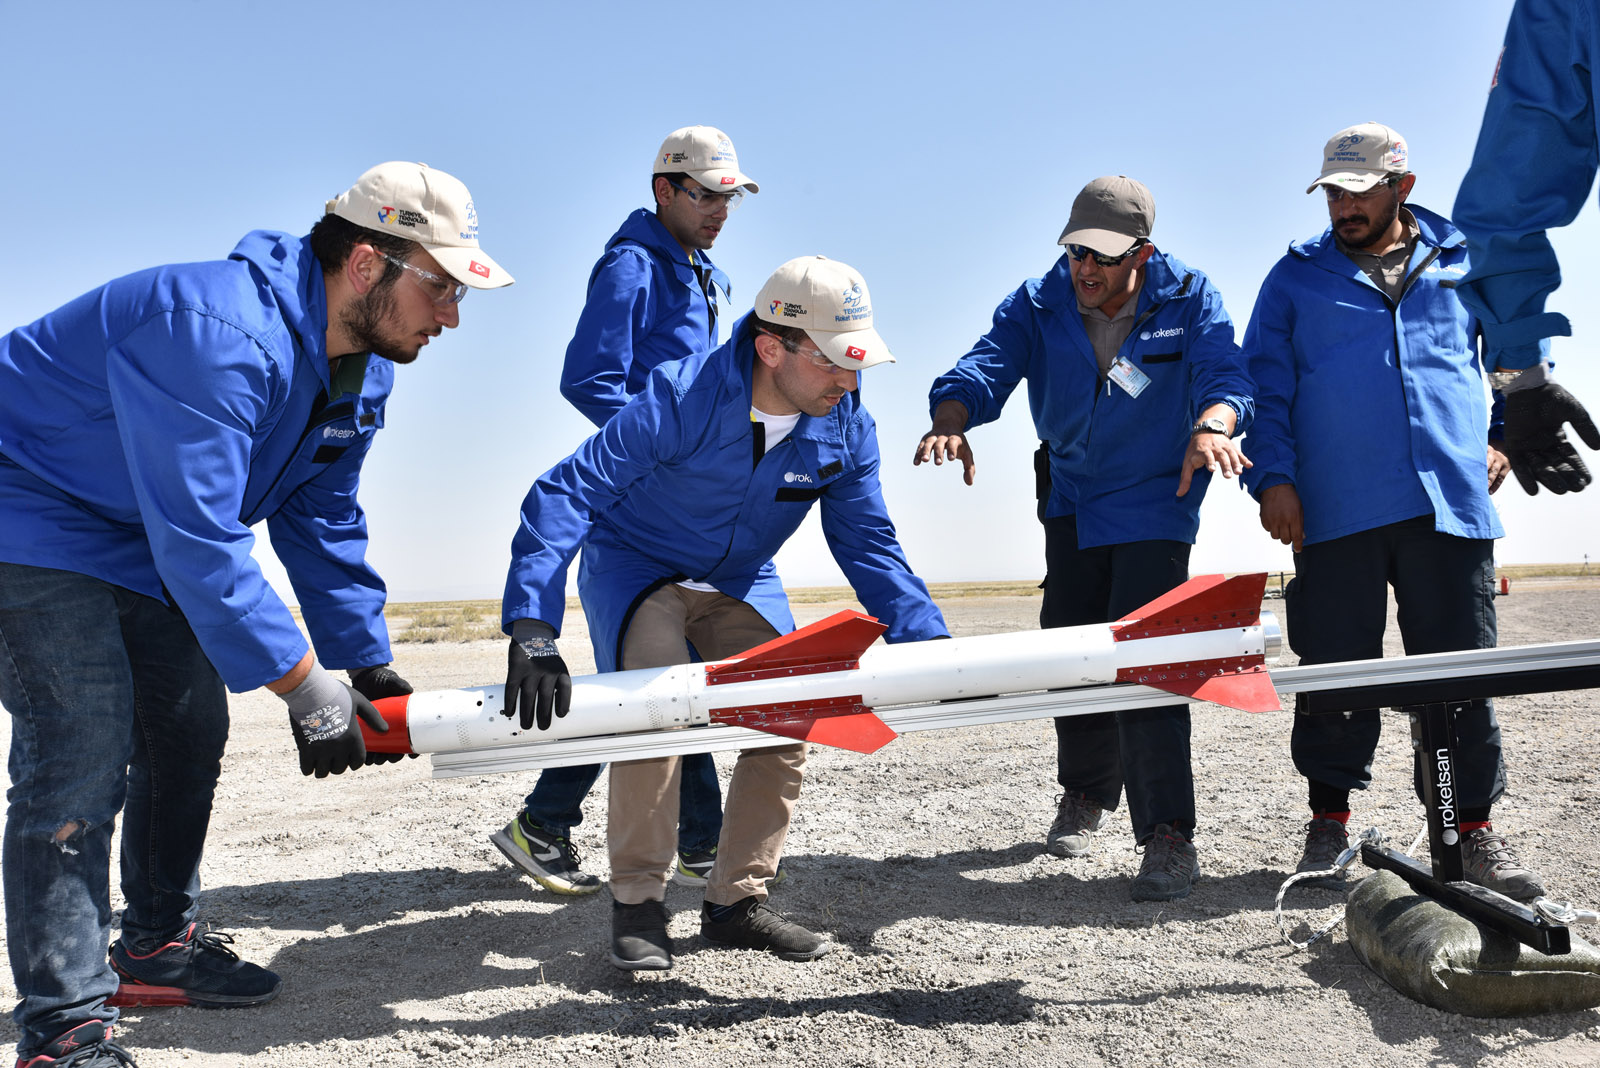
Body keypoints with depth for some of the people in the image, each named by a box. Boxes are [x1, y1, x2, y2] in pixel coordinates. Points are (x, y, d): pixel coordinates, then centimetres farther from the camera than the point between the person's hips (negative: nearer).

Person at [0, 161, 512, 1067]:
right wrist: (309, 693, -32)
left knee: (189, 731, 11)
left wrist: (367, 662, -1)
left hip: (145, 539, 9)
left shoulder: (363, 370, -4)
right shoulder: (224, 335, -35)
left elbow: (323, 519, 3)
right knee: (83, 755, -14)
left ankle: (158, 948, 29)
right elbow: (201, 540, -37)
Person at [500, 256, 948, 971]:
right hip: (634, 567, -5)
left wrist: (934, 647, -19)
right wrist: (533, 630, -47)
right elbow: (566, 493, -36)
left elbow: (869, 547, -6)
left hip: (741, 583, 5)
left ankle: (736, 901, 8)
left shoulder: (847, 429, -16)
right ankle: (636, 903, -11)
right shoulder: (682, 399, -33)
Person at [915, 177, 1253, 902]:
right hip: (1072, 501, 4)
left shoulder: (1189, 299, -10)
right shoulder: (1039, 305, -5)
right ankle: (1085, 794, 34)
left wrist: (1212, 425, -46)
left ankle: (1168, 835, -10)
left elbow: (1222, 373, -23)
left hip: (1155, 504, -4)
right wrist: (951, 421, -40)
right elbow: (984, 366, -17)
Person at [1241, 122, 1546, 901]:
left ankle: (1473, 827, 12)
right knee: (1336, 665, 1)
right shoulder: (1297, 276, 13)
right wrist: (1273, 476, -4)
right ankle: (1330, 821, 13)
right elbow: (1266, 385, 8)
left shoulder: (1464, 263, 16)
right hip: (1336, 511, -1)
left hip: (1452, 504, 1)